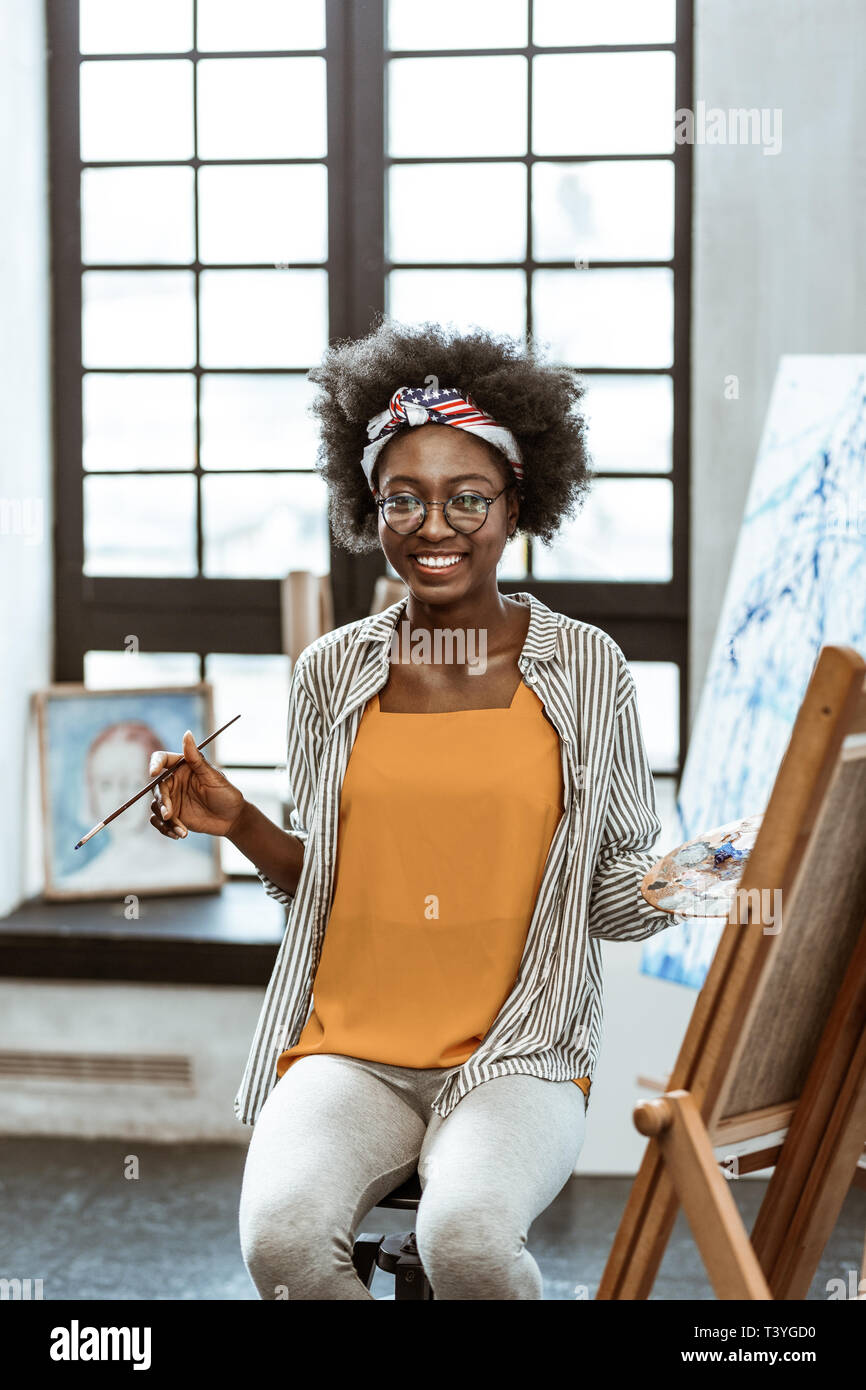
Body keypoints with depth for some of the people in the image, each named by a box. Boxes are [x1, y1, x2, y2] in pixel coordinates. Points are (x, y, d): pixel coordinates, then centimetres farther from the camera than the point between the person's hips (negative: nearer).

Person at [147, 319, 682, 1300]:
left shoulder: (585, 668, 3)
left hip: (519, 1055, -1)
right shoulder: (332, 673, 8)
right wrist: (238, 824, -1)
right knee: (282, 1233, -30)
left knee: (468, 1235, -34)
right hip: (347, 1049, 2)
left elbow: (618, 891, 8)